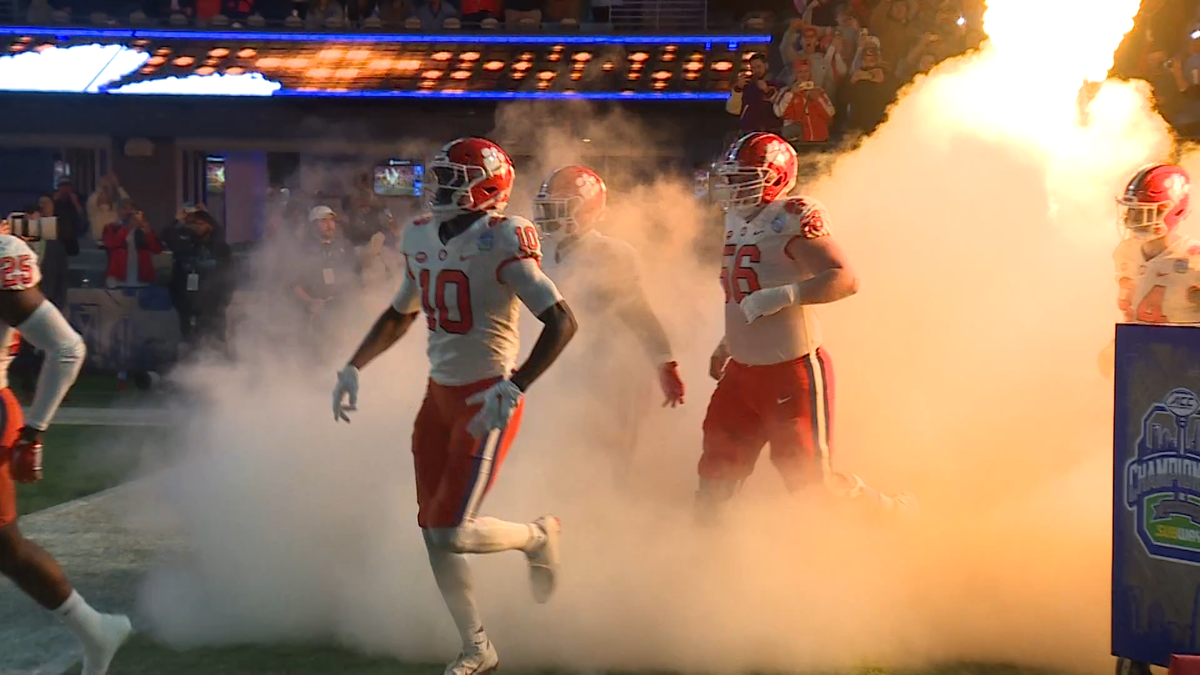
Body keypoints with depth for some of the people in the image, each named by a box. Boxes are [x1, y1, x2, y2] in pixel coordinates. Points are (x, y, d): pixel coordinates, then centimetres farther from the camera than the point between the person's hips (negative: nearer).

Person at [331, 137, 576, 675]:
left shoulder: (500, 241, -17)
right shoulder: (421, 237, 7)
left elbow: (562, 322, -22)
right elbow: (399, 315, 23)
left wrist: (514, 387, -28)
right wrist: (353, 367, 17)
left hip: (486, 401, -8)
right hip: (440, 393, 8)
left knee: (452, 533, -9)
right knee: (432, 528, 8)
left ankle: (538, 536, 22)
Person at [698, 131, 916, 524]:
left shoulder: (791, 220, -18)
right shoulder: (738, 220, 10)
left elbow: (844, 279, -27)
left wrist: (782, 295, -34)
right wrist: (726, 345, 25)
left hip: (792, 373, -8)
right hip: (742, 371, 8)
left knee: (807, 476, 0)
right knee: (717, 470, 13)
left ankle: (892, 513, 23)